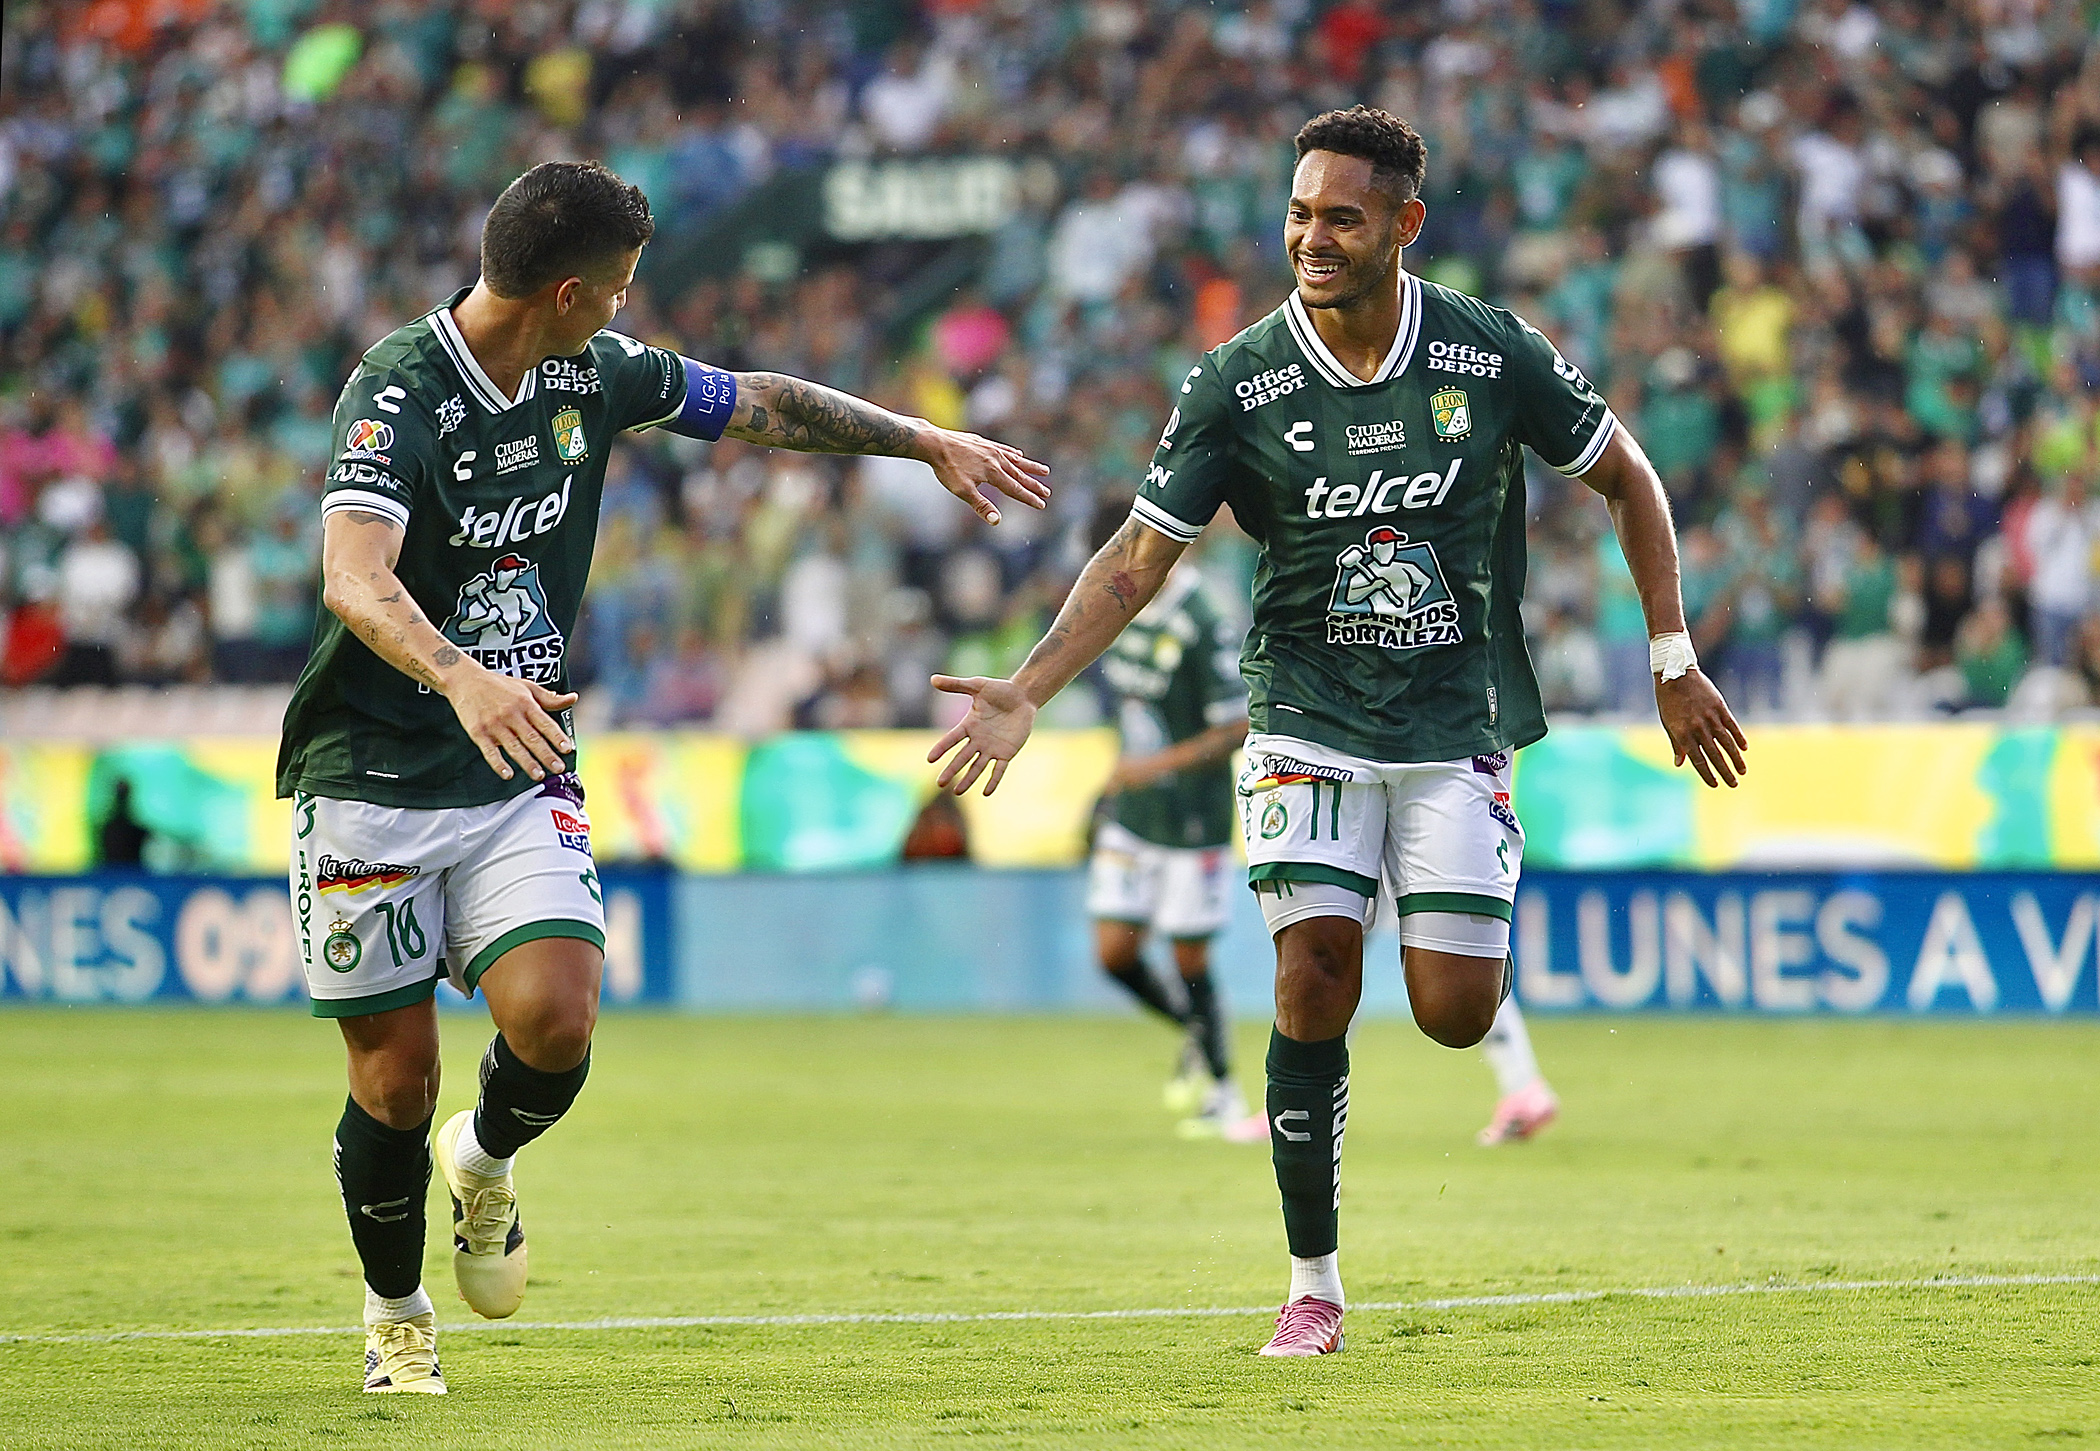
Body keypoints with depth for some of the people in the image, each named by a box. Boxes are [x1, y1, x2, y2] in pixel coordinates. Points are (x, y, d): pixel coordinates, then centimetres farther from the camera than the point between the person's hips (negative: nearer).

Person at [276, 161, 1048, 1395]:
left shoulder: (593, 374, 4)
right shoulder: (399, 389, -17)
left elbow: (756, 404, 21)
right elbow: (355, 578, -32)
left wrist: (928, 441, 25)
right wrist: (459, 677, -50)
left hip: (521, 781, 5)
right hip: (374, 773, -4)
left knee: (555, 1022, -17)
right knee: (396, 1077, -2)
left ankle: (486, 1159, 17)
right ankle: (395, 1318, 24)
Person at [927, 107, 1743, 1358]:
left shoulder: (1492, 354, -7)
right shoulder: (1238, 385, -8)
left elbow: (1625, 475, 6)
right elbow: (1140, 559, -4)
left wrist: (1674, 658, 5)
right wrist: (1027, 691, -17)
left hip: (1459, 726, 0)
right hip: (1308, 723, 0)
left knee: (1455, 1015, -9)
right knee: (1316, 980, -15)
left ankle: (1492, 960, 31)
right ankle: (1314, 1288, -3)